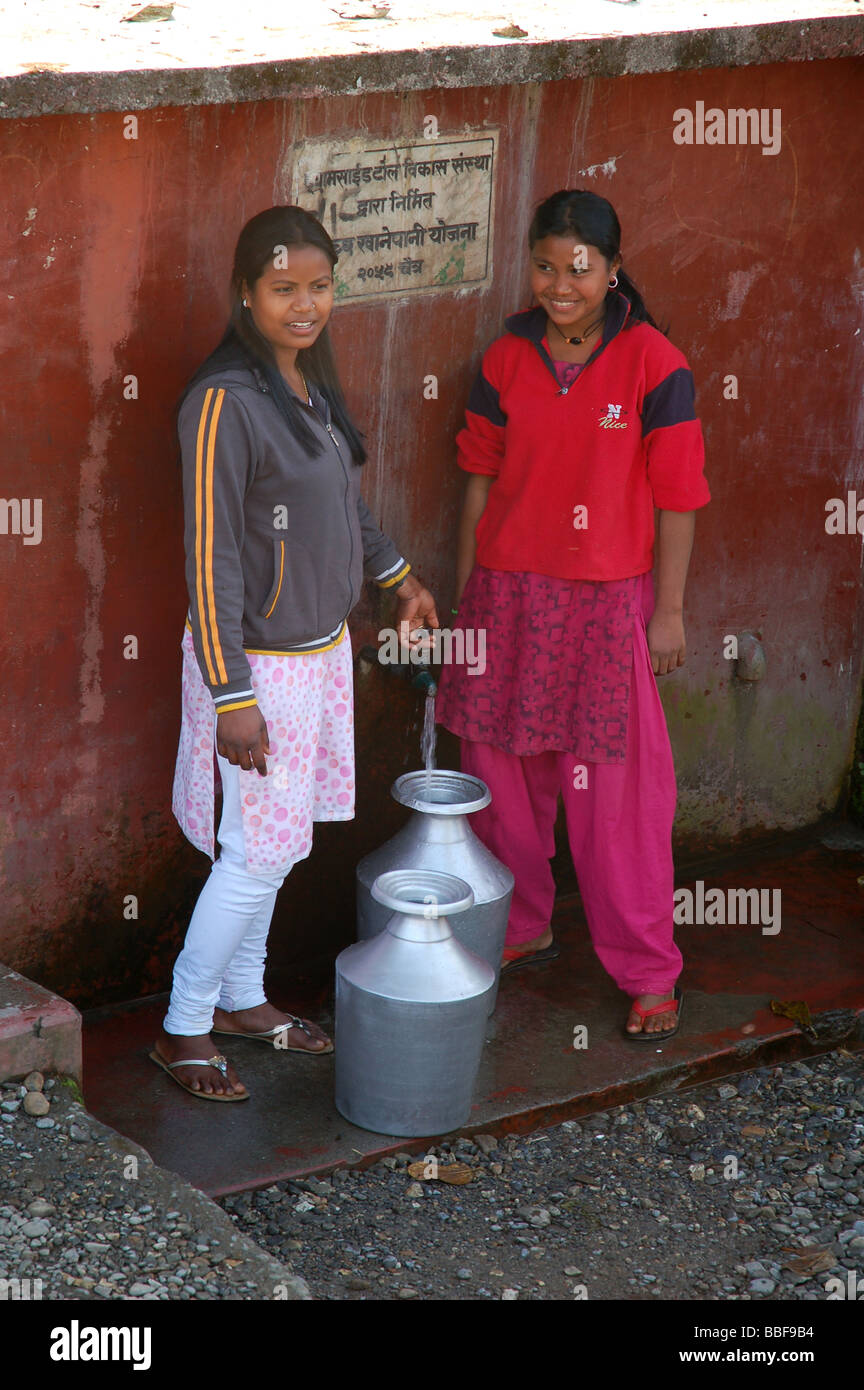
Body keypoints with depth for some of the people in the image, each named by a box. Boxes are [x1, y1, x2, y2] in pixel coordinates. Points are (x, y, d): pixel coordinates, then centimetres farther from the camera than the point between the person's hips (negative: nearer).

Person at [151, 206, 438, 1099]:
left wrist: (395, 575, 29)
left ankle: (242, 998, 33)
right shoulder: (224, 403, -22)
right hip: (257, 659, -8)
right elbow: (209, 558, -23)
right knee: (261, 852, -2)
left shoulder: (309, 379, 4)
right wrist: (232, 698, -23)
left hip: (320, 647, 8)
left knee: (273, 842, 17)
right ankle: (184, 1031, 13)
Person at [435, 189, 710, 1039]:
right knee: (501, 774, 12)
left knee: (617, 793, -1)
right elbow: (481, 481, 8)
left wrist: (668, 611, -6)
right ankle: (521, 929, 33)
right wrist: (464, 589, 10)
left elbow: (678, 499, -6)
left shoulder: (654, 367, -9)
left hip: (607, 602, -4)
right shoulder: (507, 361, 1)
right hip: (507, 591, 4)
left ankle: (648, 974, 10)